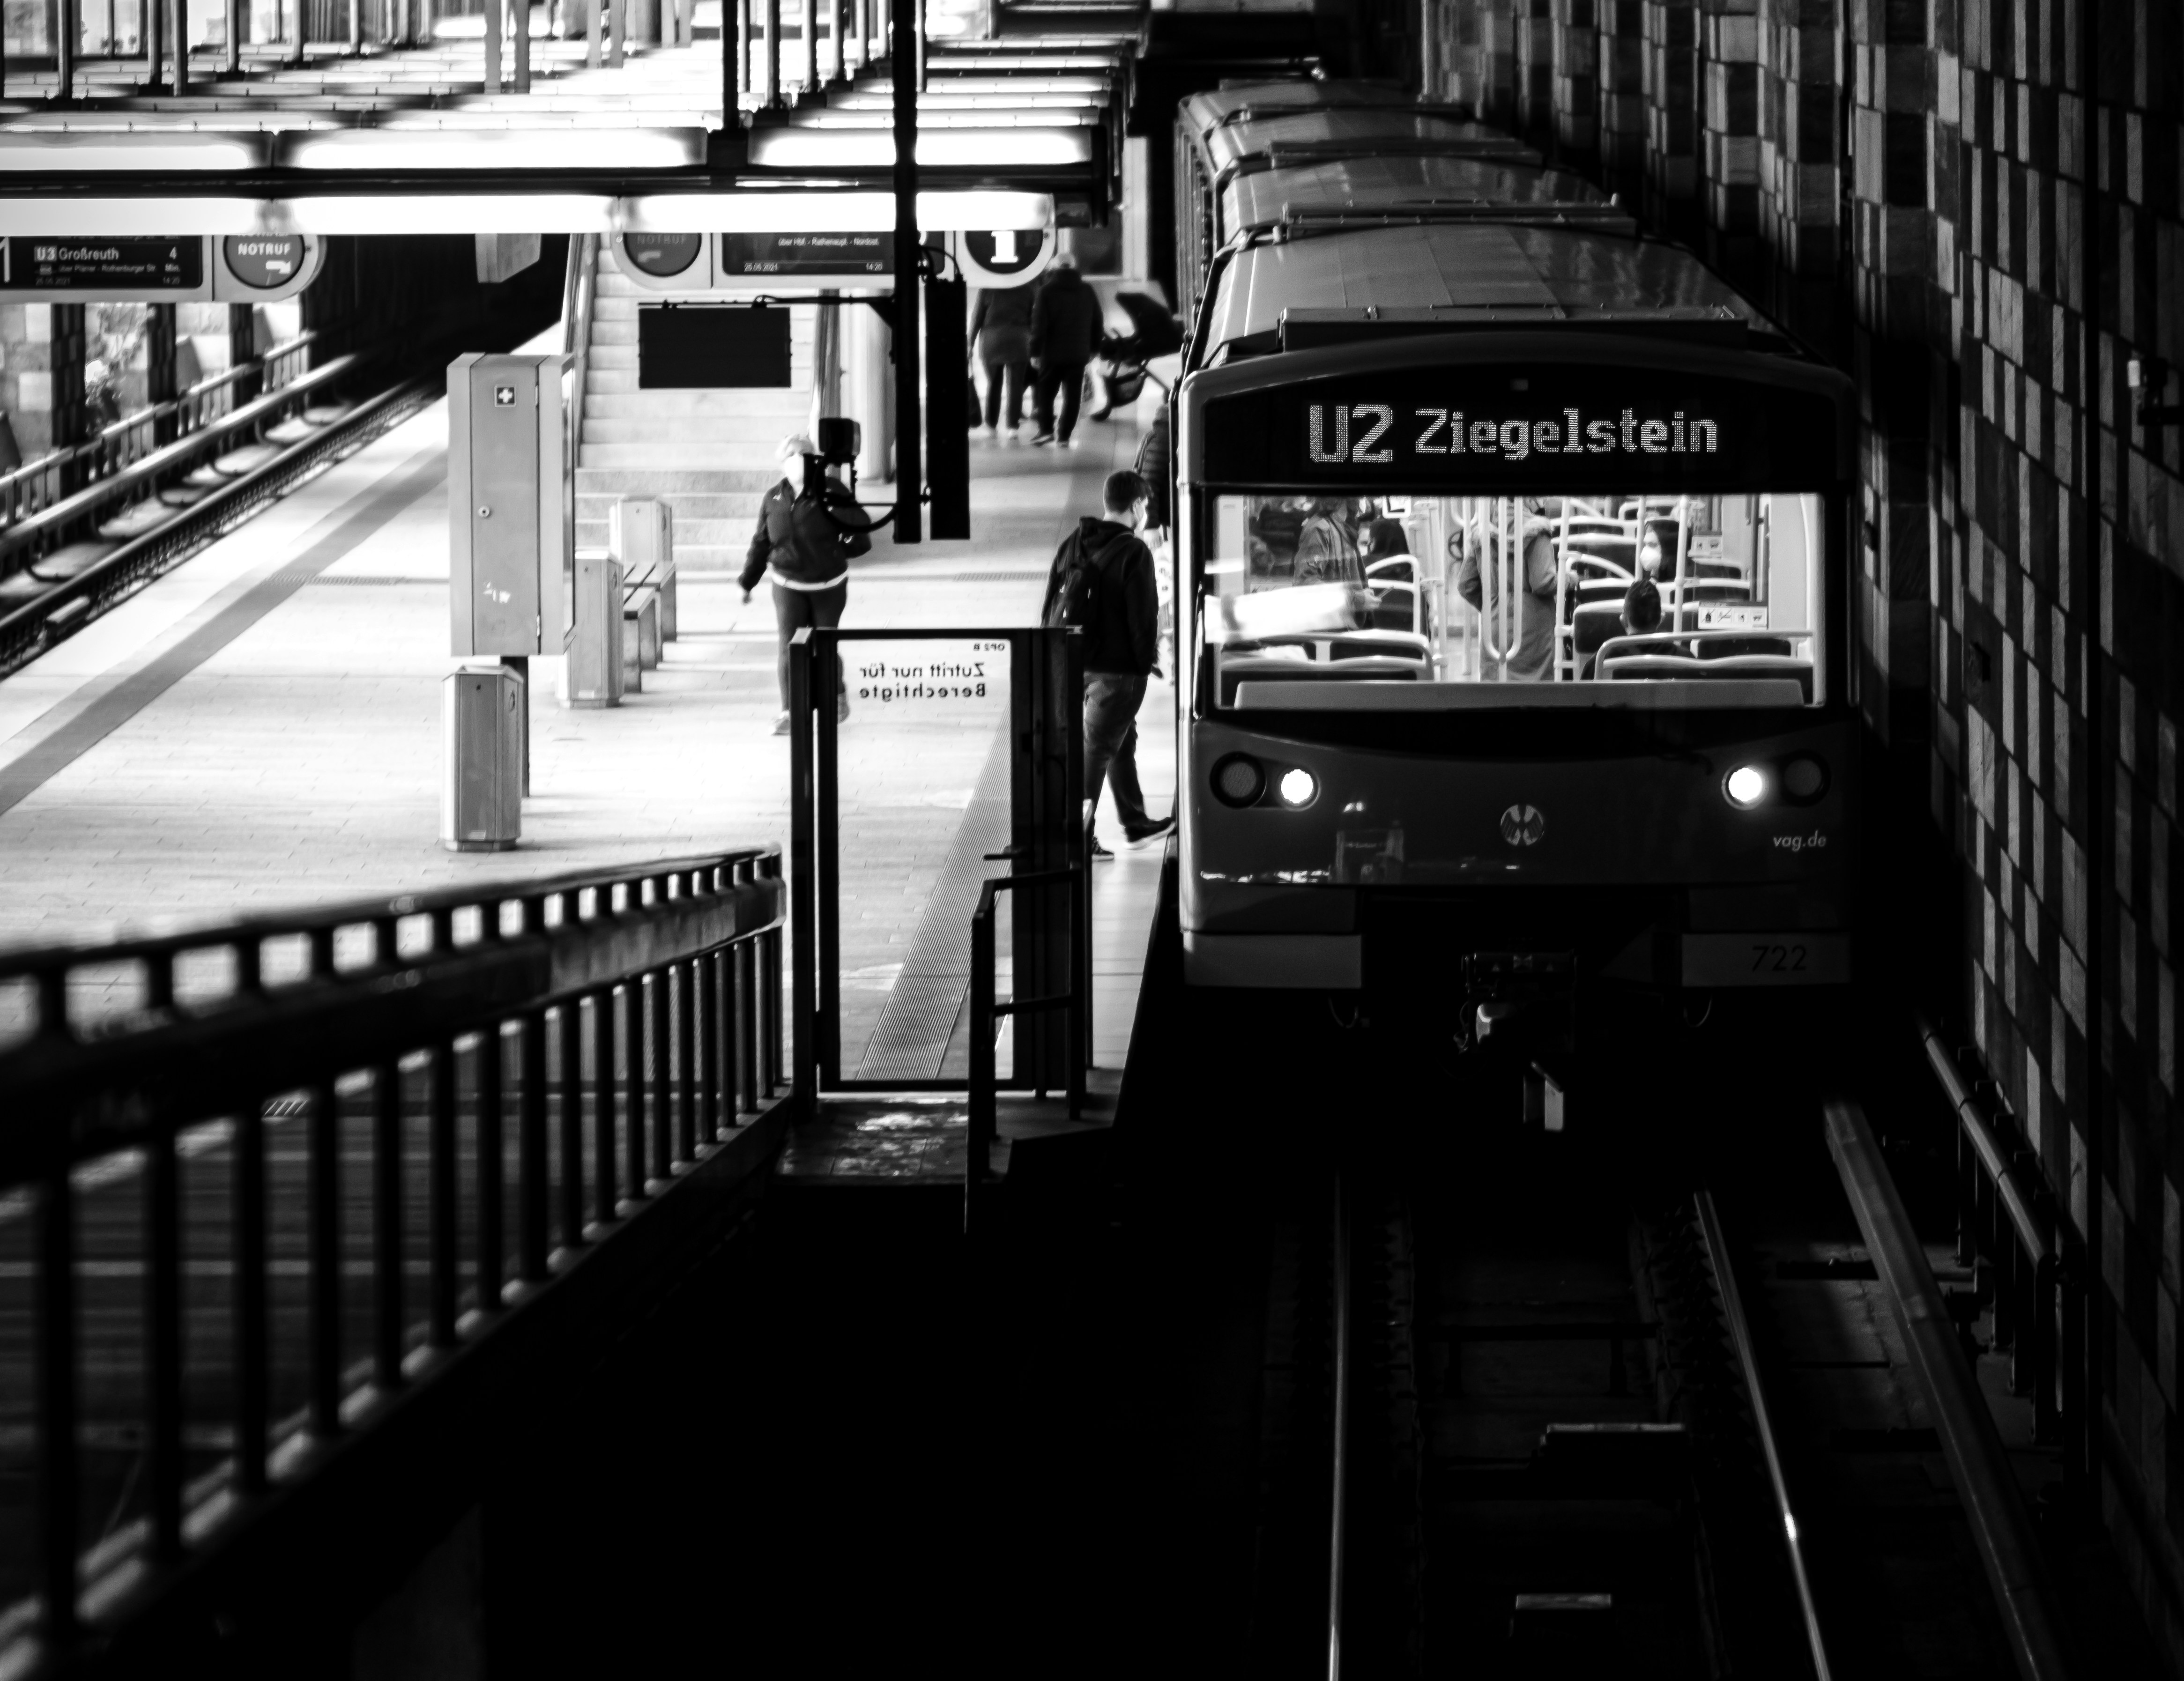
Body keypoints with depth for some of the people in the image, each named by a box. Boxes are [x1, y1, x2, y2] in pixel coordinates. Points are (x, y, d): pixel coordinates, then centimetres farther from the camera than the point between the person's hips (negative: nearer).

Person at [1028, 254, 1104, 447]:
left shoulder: (1047, 291, -7)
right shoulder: (1087, 292, 6)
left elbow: (1039, 324, -11)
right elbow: (1097, 322, 11)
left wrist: (1035, 351, -6)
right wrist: (1093, 348, 18)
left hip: (1052, 352, -3)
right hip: (1079, 353, 3)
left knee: (1046, 393, 11)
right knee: (1072, 396, 6)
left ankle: (1046, 430, -1)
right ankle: (1065, 436, 2)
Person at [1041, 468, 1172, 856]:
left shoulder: (1073, 544, 7)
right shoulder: (1133, 552, -14)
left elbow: (1051, 605, 11)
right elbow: (1142, 616, -16)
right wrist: (1146, 660, -4)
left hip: (1072, 664, 8)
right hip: (1116, 668, -7)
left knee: (1123, 740, 22)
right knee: (1097, 748, -3)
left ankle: (1135, 823, 33)